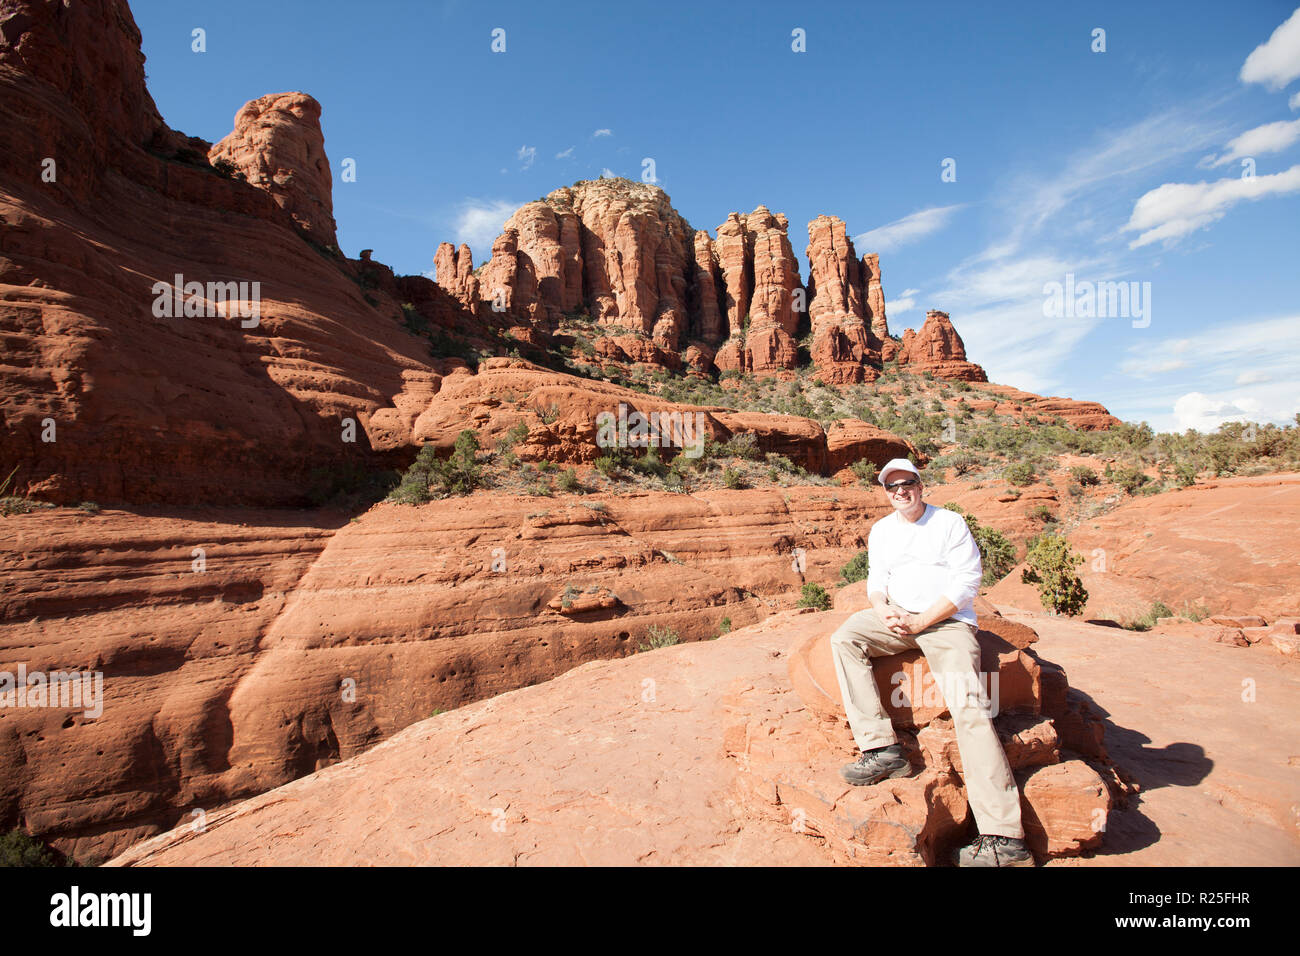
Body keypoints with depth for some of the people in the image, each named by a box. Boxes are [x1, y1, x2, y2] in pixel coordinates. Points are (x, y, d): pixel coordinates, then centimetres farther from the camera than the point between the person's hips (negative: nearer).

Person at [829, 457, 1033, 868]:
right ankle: (881, 747, -25)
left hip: (947, 619, -5)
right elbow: (876, 580, 16)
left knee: (969, 707, -23)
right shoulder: (880, 530, 18)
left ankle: (1003, 837, -25)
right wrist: (882, 609, -8)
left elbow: (967, 581, -6)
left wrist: (921, 622, -14)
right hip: (898, 617, 5)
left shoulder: (950, 522, 1)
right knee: (844, 639, -22)